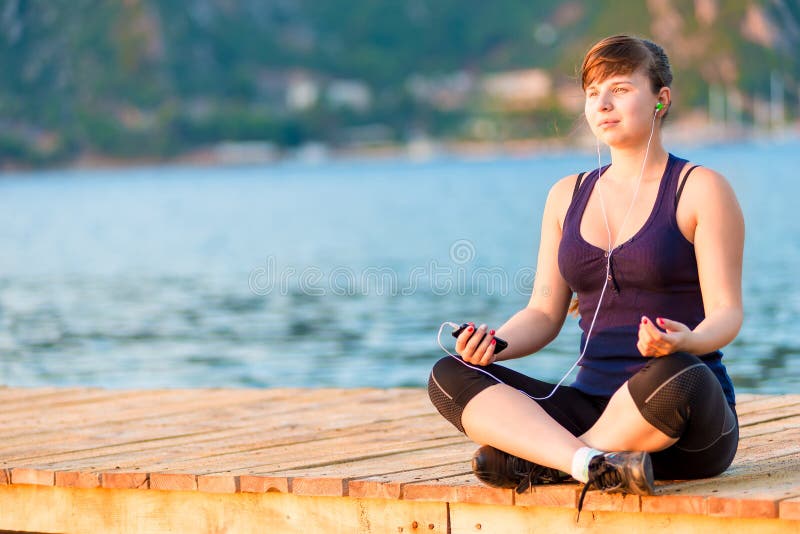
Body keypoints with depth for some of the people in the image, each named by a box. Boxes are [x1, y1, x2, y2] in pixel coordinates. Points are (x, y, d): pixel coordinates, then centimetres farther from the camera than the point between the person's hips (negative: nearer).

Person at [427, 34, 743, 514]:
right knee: (449, 376, -15)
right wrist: (493, 344, -9)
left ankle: (533, 462, -20)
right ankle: (598, 464, -34)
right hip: (592, 405, 5)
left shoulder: (700, 189, 1)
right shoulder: (569, 195, 16)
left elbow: (726, 313, -6)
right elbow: (544, 316, 13)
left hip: (694, 424, -4)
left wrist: (686, 341, -29)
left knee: (677, 378, -41)